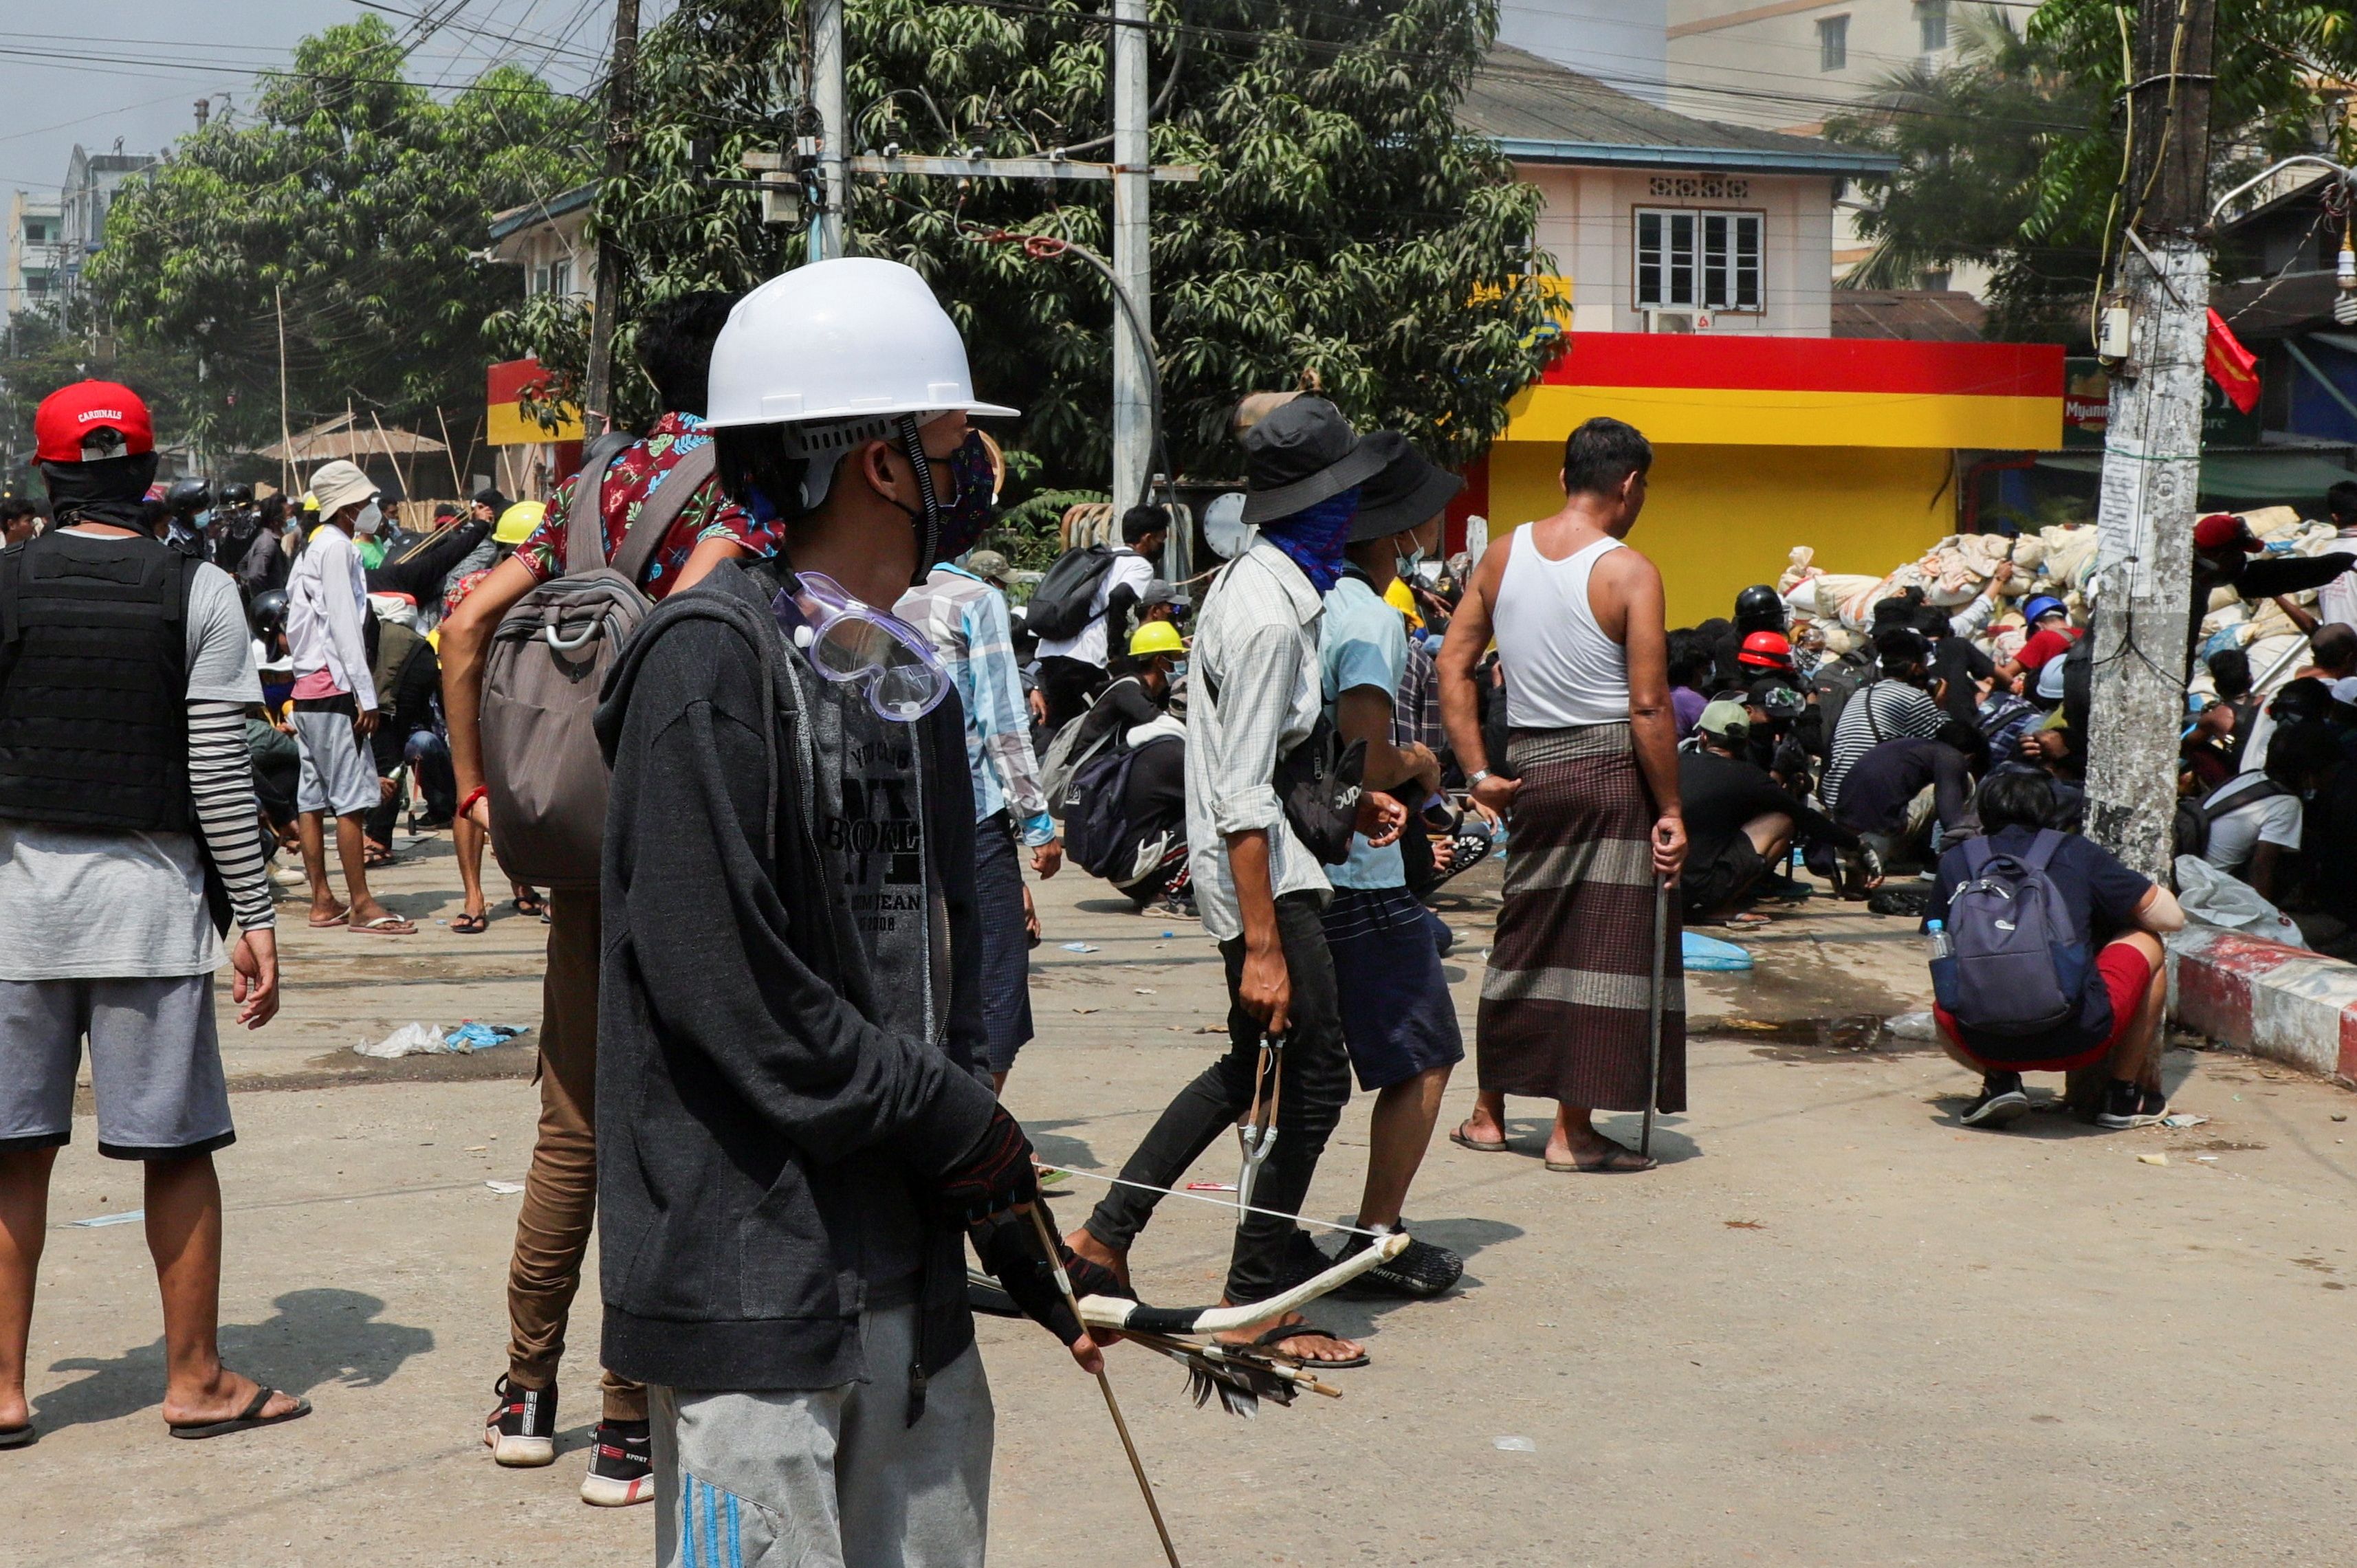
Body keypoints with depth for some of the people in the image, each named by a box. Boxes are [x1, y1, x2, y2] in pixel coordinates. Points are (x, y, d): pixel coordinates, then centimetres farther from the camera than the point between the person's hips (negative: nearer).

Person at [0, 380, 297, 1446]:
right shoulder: (200, 593, -2)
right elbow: (221, 774, -5)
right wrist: (254, 917, 0)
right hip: (150, 894, -1)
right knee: (175, 1151, 7)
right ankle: (195, 1381, 15)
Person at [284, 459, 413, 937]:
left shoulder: (312, 548, 20)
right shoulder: (336, 545, -9)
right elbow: (343, 623, -15)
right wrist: (366, 695, -17)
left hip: (307, 690, 10)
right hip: (333, 688, -10)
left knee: (314, 798, 8)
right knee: (352, 797, -9)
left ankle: (323, 902, 11)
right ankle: (361, 906, -9)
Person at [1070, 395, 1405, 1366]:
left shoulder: (1257, 581, 10)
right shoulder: (1270, 614, -21)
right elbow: (1244, 800, -24)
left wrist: (1348, 800, 15)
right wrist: (1262, 944, -25)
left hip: (1263, 864, 11)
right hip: (1264, 877, -11)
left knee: (1256, 1066, 20)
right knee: (1314, 1076, -2)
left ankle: (1108, 1231, 25)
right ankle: (1257, 1303, 8)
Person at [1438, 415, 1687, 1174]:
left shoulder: (1503, 555, 5)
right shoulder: (1628, 573, -12)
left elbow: (1452, 665, 5)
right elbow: (1648, 707, -14)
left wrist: (1479, 771, 8)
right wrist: (1671, 811, -7)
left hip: (1530, 767, 5)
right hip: (1609, 770, -5)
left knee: (1524, 936, 16)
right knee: (1605, 944, 2)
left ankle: (1488, 1112, 23)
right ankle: (1573, 1130, 5)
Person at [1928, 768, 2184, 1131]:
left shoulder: (1956, 860, 13)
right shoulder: (2076, 852, 9)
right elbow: (2172, 918, 15)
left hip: (1987, 1045, 2)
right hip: (2080, 1041, -2)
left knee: (1943, 1006, 38)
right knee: (2147, 941, 25)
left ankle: (1998, 1079, 7)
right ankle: (2125, 1095, 24)